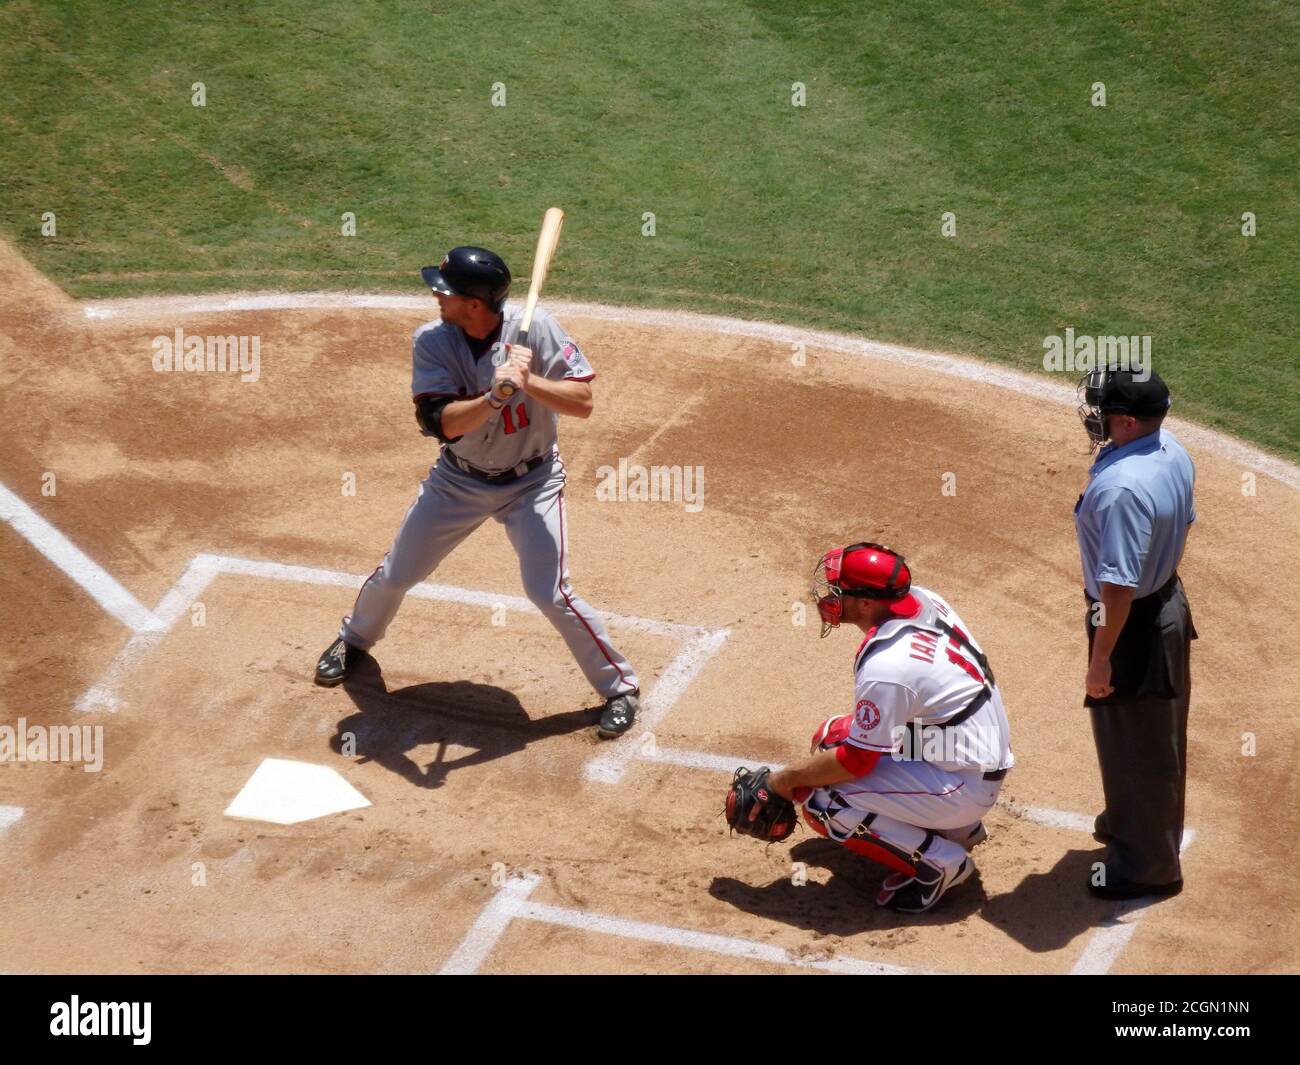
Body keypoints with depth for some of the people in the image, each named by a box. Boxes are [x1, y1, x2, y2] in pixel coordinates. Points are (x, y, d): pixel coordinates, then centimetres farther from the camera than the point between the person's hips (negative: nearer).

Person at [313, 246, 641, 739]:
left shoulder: (535, 329, -21)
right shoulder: (432, 341, -17)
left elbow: (582, 402, -23)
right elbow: (441, 422, -26)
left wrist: (529, 380, -38)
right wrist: (498, 395, -42)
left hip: (531, 481, -3)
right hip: (458, 479, 3)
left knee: (549, 593, -12)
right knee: (395, 575, 13)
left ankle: (620, 686, 7)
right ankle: (355, 639, 45)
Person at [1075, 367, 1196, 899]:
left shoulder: (1120, 487, -34)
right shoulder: (1174, 453, -5)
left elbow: (1118, 586, -30)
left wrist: (1101, 657, -22)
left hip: (1133, 623, -9)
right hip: (1169, 604, 9)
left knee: (1134, 743, 9)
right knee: (1158, 733, 26)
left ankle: (1149, 864, 24)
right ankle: (1133, 820, 48)